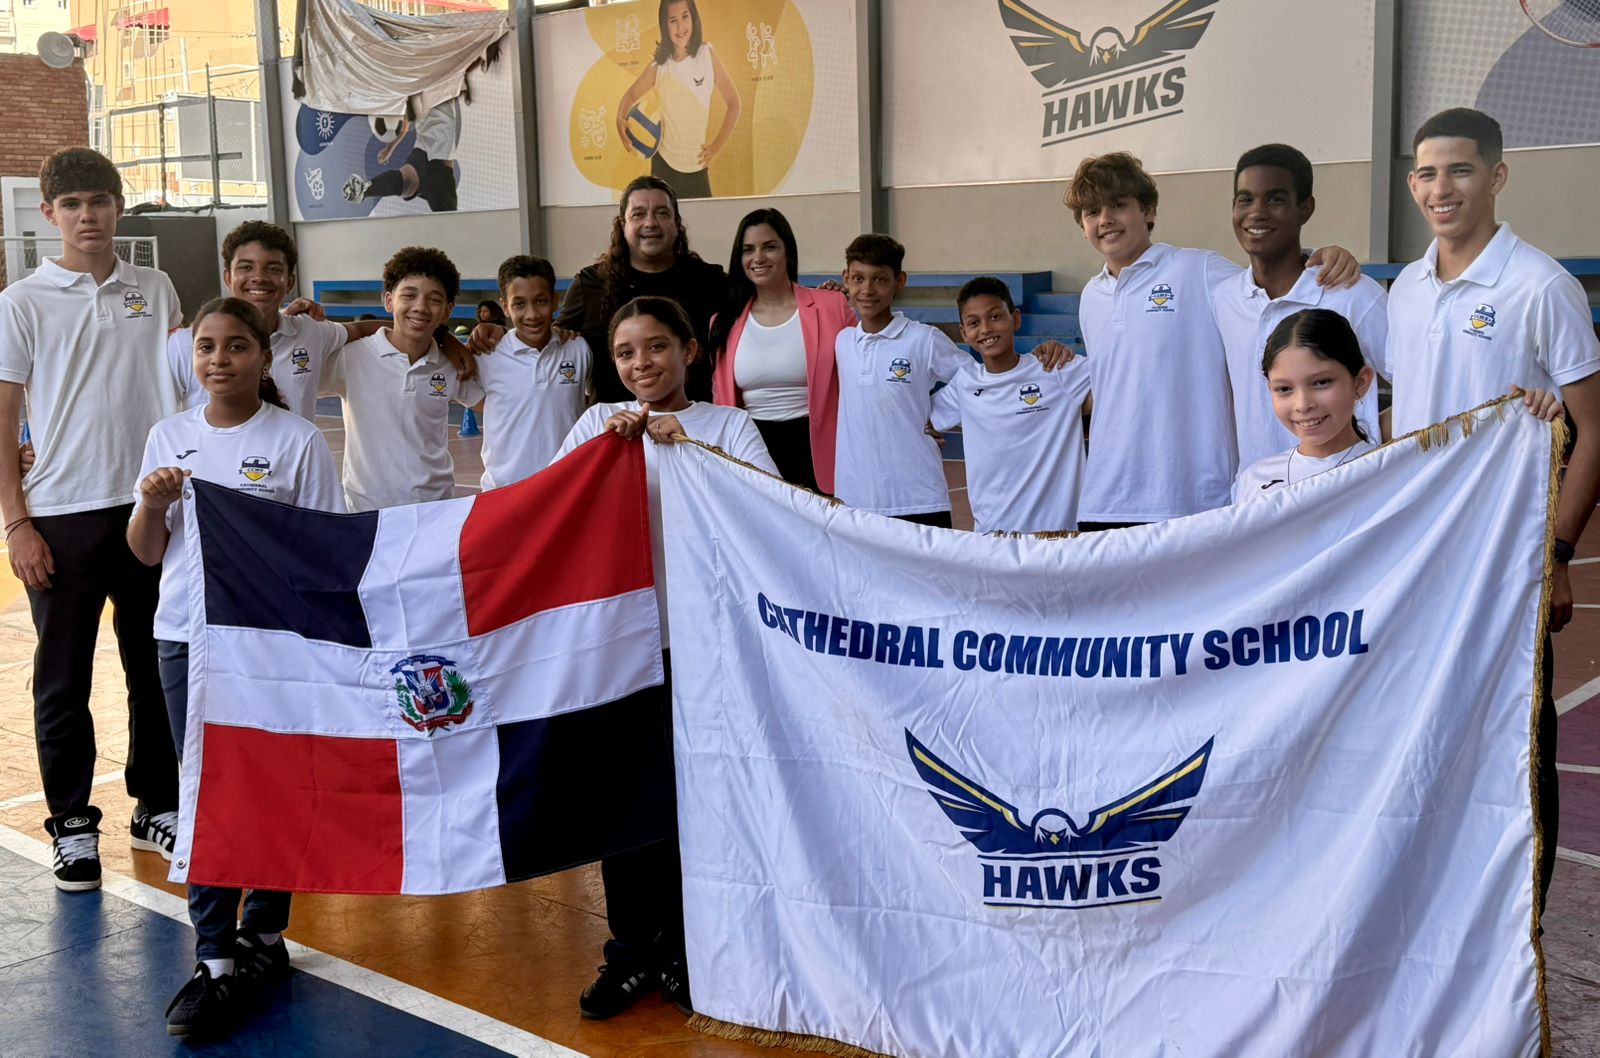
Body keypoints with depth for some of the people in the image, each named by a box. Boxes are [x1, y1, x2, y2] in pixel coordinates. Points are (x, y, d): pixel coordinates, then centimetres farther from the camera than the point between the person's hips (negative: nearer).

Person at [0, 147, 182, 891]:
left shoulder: (155, 290, 7)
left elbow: (186, 378, 15)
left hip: (152, 505, 3)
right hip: (62, 516, -3)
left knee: (157, 666, 11)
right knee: (64, 678, 5)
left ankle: (157, 807, 26)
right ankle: (73, 826, 18)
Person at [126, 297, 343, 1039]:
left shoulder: (297, 441, -5)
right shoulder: (169, 437, 7)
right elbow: (146, 553, 12)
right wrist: (152, 503, -8)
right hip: (185, 639, 3)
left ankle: (264, 938, 22)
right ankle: (216, 960, 10)